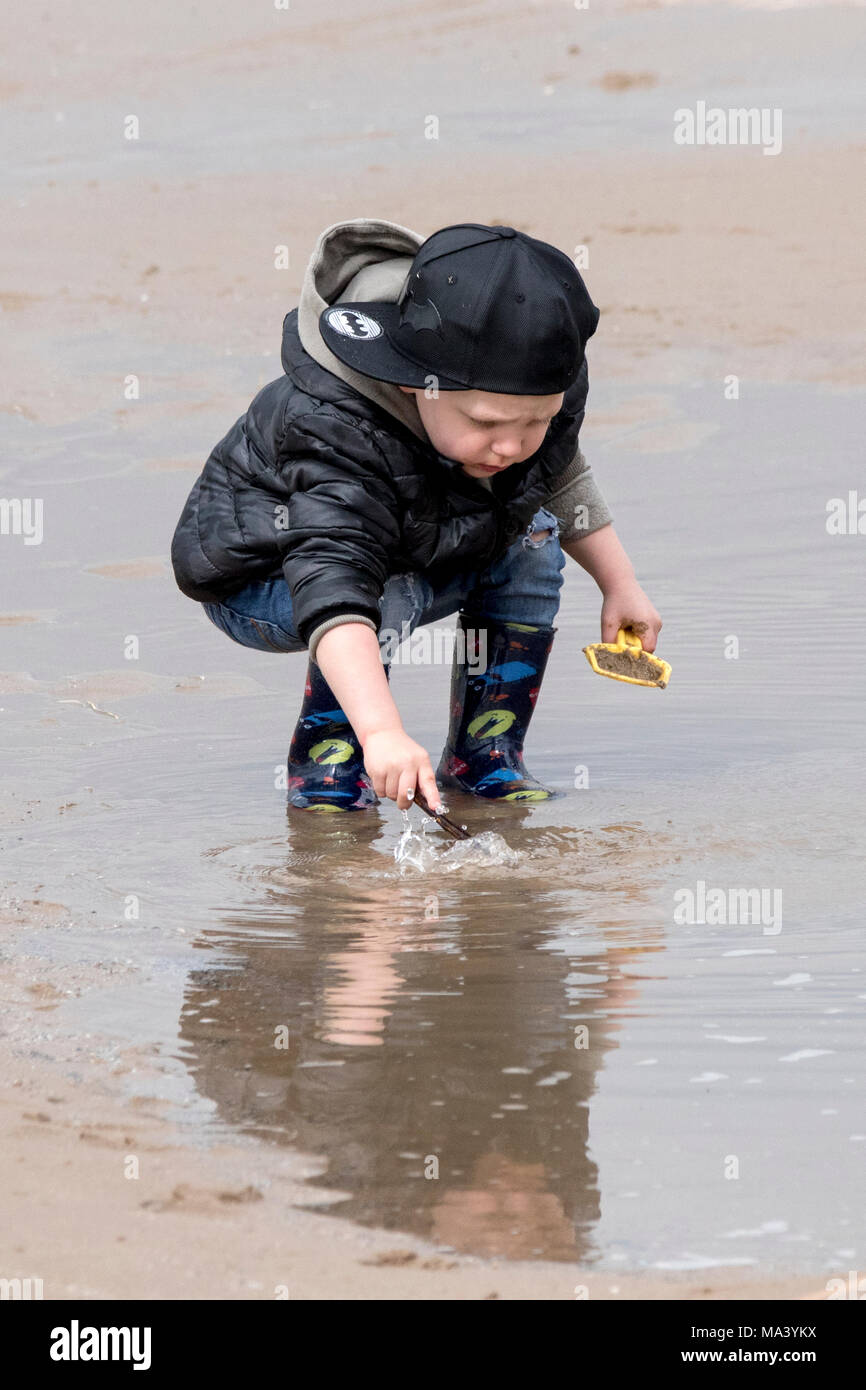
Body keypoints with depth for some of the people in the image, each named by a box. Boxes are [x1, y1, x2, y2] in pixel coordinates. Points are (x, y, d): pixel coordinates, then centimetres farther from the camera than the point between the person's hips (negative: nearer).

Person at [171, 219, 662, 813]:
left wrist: (620, 585, 8)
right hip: (266, 579, -7)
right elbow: (335, 594, -55)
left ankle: (484, 758, -1)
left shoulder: (543, 392, -21)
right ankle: (325, 775, -16)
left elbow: (562, 478, 5)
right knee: (385, 595, -35)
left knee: (532, 533, -9)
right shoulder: (341, 437, -44)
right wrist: (383, 732, -67)